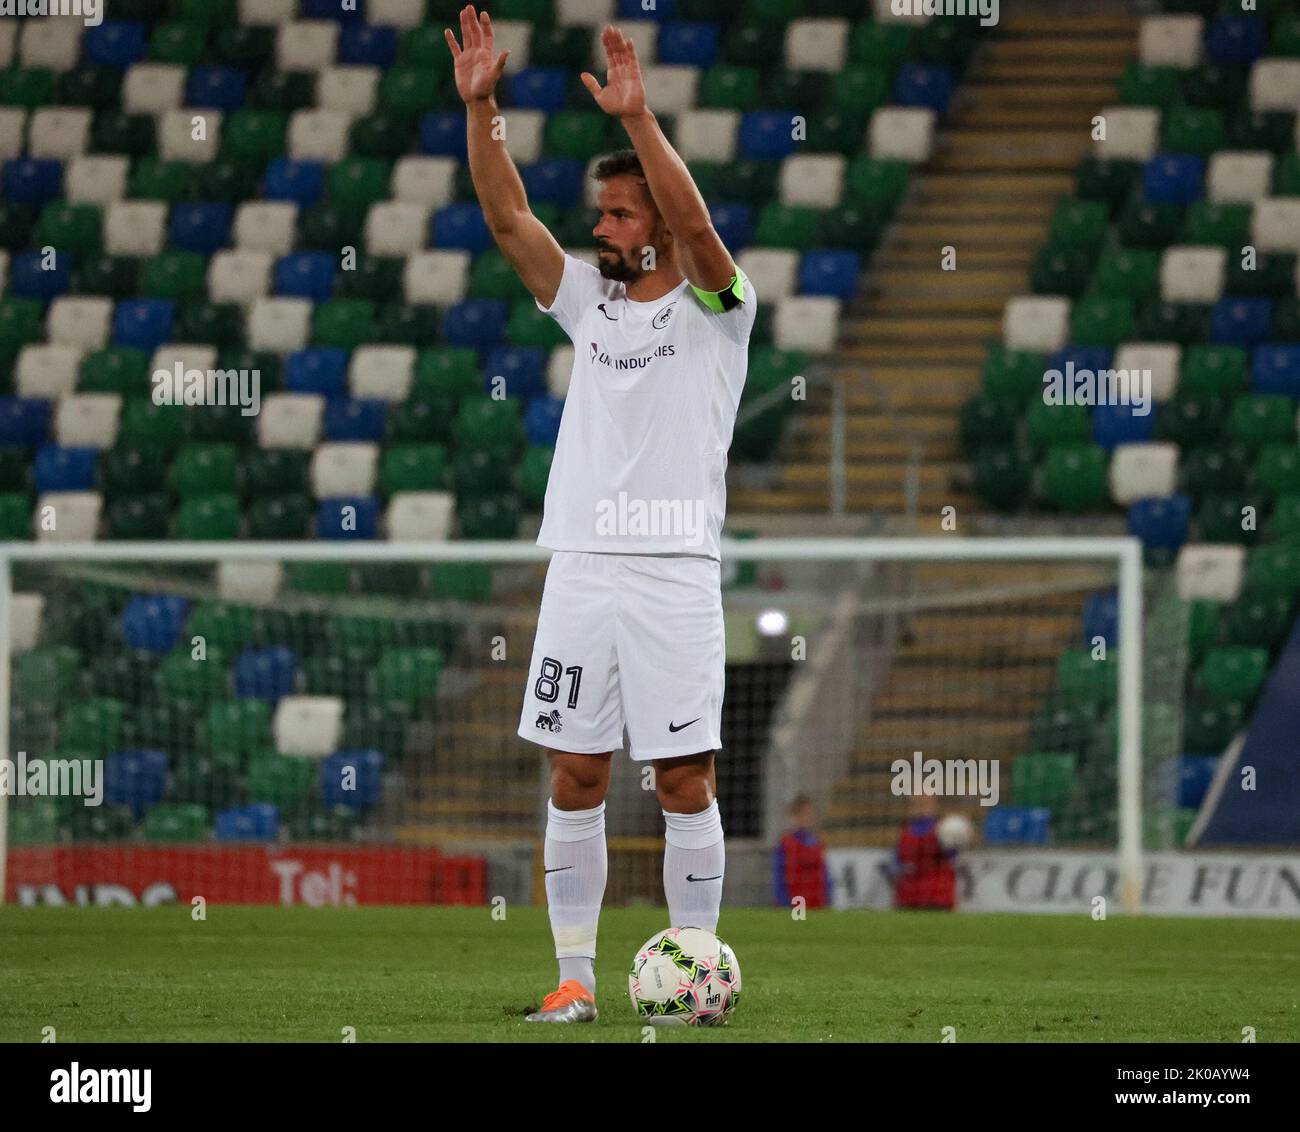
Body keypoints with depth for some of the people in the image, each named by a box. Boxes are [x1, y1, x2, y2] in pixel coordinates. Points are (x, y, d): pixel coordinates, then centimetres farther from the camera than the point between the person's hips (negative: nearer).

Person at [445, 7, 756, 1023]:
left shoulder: (713, 310, 1)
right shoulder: (588, 300, 14)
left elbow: (696, 226, -18)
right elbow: (508, 217, 6)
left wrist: (637, 118, -27)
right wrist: (480, 109, -6)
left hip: (675, 571, -5)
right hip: (581, 568, 5)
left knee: (686, 785, -2)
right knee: (574, 781, 3)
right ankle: (575, 976, 6)